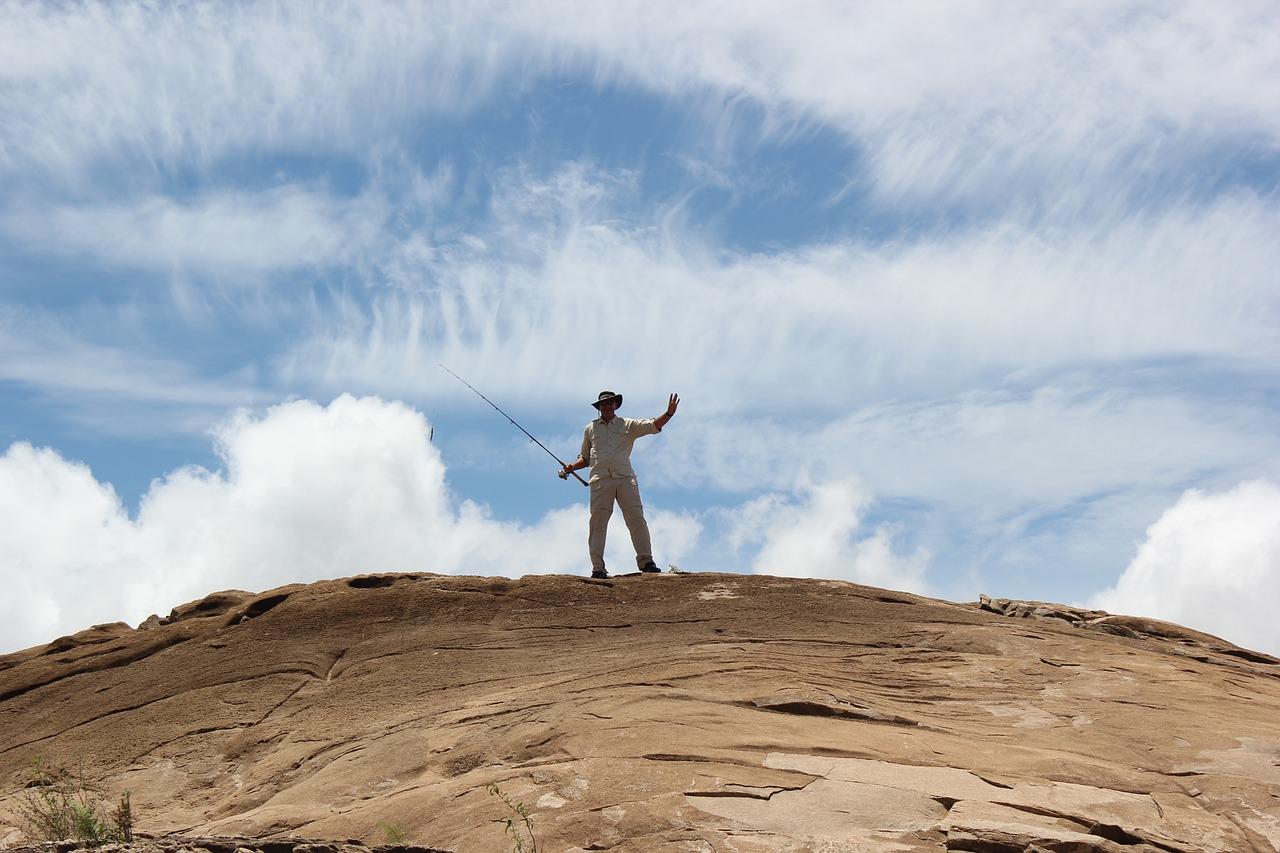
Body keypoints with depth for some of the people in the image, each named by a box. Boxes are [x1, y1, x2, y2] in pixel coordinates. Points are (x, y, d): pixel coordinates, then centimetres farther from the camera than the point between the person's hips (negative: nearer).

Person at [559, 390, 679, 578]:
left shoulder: (628, 425, 17)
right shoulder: (590, 428, 22)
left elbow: (653, 425, 3)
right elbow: (585, 457, 26)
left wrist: (668, 414, -14)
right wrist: (571, 467, 7)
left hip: (625, 478, -1)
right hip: (600, 479, 1)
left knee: (636, 519, -8)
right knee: (598, 522, -7)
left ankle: (646, 561, -5)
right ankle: (598, 568, -9)